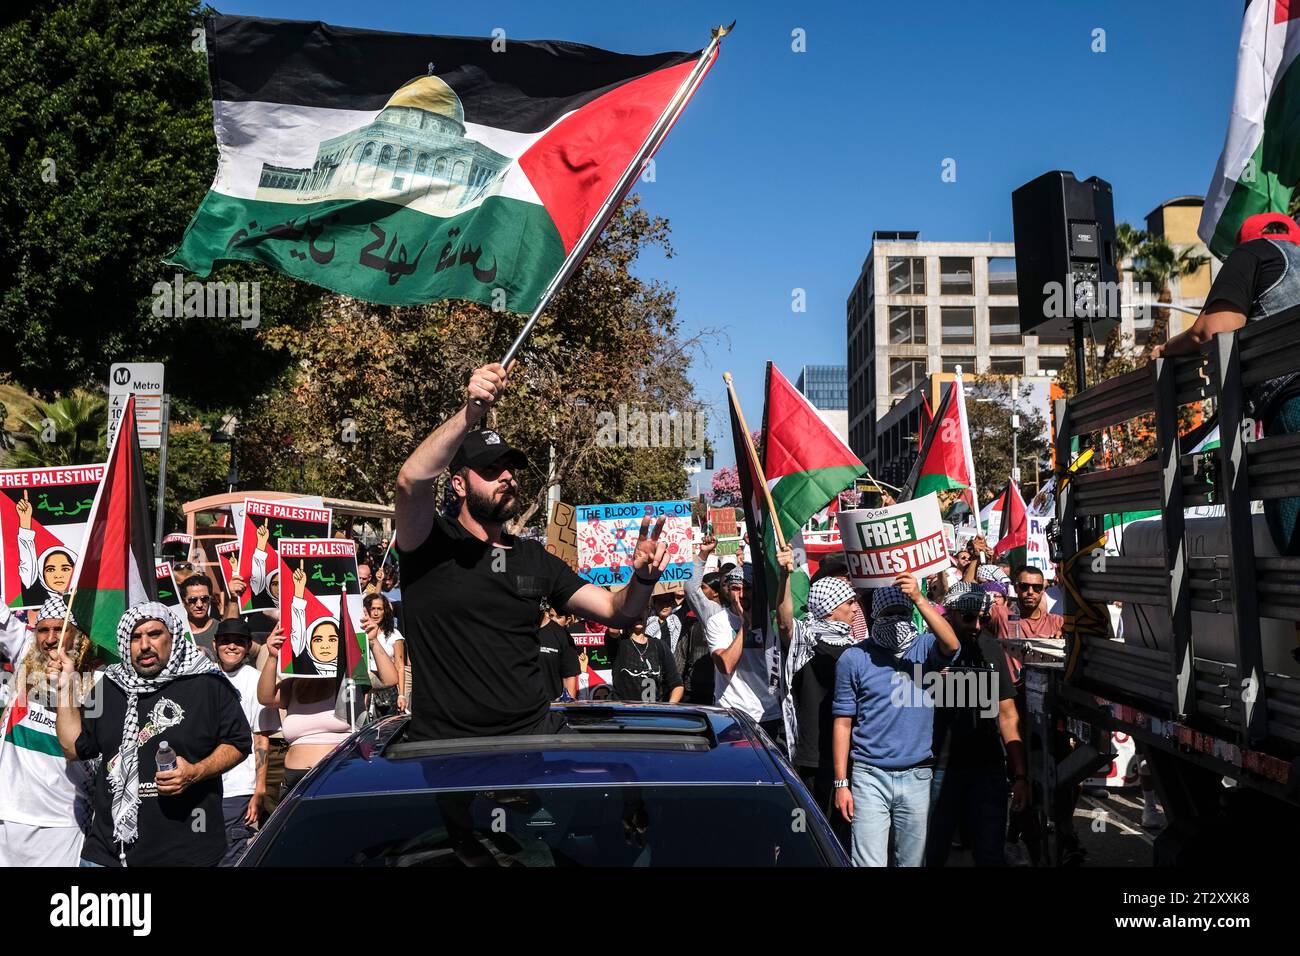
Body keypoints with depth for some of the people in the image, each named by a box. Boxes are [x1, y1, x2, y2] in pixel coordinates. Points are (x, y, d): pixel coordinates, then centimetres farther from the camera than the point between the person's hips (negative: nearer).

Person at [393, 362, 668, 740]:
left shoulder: (535, 559, 13)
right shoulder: (433, 544, -2)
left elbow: (615, 611, 11)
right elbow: (411, 481, -23)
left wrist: (642, 579, -11)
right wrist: (469, 413, -31)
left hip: (537, 731, 4)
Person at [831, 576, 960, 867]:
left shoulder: (925, 647, 2)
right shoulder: (853, 658, -1)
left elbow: (952, 645, -22)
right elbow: (843, 724, 1)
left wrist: (919, 599, -30)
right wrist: (841, 783, -3)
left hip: (917, 776, 2)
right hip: (869, 775, -2)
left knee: (913, 861, 13)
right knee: (869, 863, -4)